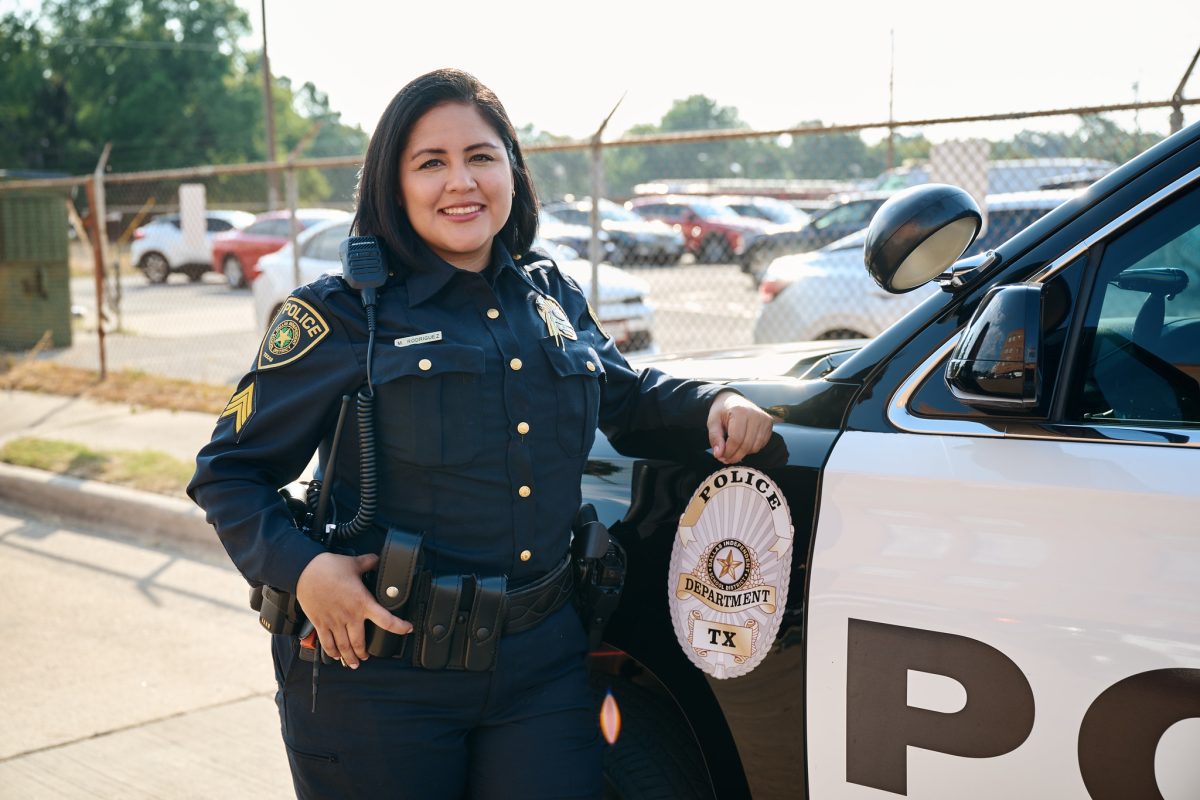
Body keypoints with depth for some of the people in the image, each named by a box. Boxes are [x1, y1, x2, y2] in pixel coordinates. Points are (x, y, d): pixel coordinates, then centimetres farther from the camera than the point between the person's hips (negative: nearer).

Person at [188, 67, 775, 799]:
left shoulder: (553, 294, 10)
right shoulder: (343, 316, -5)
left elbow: (623, 393, 28)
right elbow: (230, 471, -1)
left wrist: (711, 401, 8)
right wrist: (300, 569, -18)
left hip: (541, 666, 4)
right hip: (380, 676, -4)